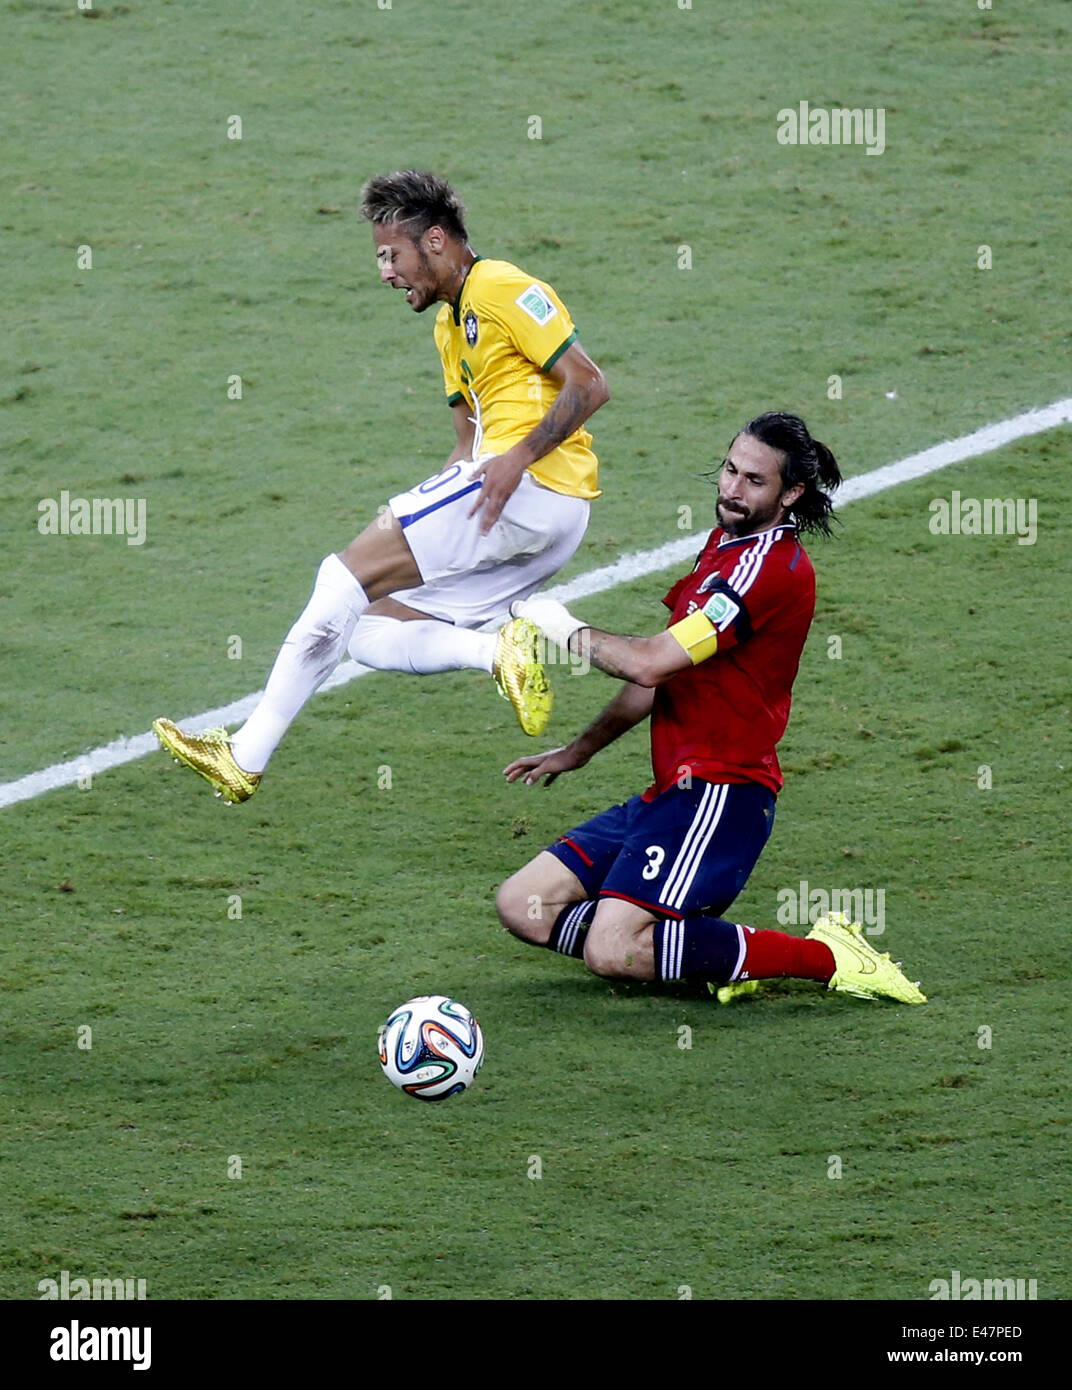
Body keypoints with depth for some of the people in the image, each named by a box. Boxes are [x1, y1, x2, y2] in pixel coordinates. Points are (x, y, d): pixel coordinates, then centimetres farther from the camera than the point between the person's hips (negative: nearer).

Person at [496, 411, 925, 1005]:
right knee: (523, 907, 3)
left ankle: (825, 957, -12)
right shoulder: (726, 545, 17)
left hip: (719, 793, -10)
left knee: (612, 952, -24)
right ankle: (710, 952, 4)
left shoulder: (773, 567, -16)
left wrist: (566, 628, -3)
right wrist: (577, 751, 27)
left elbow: (651, 663, -20)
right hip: (671, 792, 10)